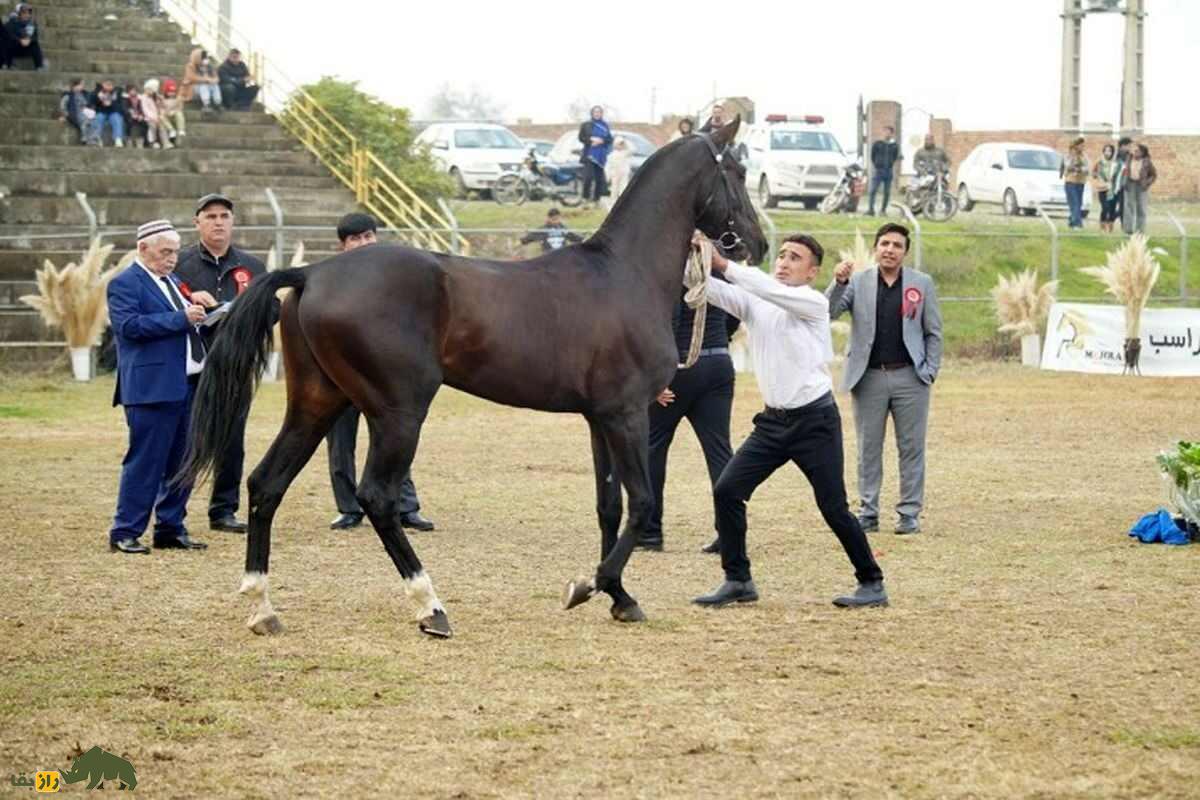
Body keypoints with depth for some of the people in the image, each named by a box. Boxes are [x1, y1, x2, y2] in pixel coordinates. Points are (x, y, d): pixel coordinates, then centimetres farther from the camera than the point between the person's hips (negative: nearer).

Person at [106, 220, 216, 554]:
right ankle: (125, 533, -2)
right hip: (153, 388, -9)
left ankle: (170, 529, 18)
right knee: (145, 462, -7)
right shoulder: (125, 284, -6)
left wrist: (193, 303, 9)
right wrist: (181, 318, -20)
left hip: (189, 385, 9)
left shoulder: (172, 281, 20)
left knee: (182, 463, 10)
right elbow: (130, 325, -20)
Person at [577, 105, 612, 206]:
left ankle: (597, 198, 10)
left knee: (599, 178, 2)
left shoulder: (605, 126, 10)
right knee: (588, 177, -16)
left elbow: (610, 139, 7)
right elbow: (581, 137, 1)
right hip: (589, 154, -3)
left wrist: (601, 141, -11)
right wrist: (591, 139, -15)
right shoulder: (586, 125, 5)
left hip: (601, 156, 3)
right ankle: (586, 197, -5)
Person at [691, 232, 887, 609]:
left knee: (833, 507, -4)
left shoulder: (814, 303, -9)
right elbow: (714, 291, -9)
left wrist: (722, 264, -33)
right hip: (773, 420, 6)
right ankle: (738, 581, 4)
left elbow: (768, 289, -26)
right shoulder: (754, 303, 6)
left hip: (815, 421, -6)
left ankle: (872, 583, 11)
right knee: (727, 490, -4)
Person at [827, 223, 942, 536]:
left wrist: (930, 372, -2)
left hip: (910, 377, 0)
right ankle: (868, 512, 10)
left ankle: (909, 513, 7)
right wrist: (838, 283, -22)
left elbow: (933, 332, 7)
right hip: (869, 378, 0)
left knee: (912, 448, 2)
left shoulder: (921, 284, 5)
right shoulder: (858, 283, 4)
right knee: (868, 448, 5)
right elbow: (828, 313, -7)